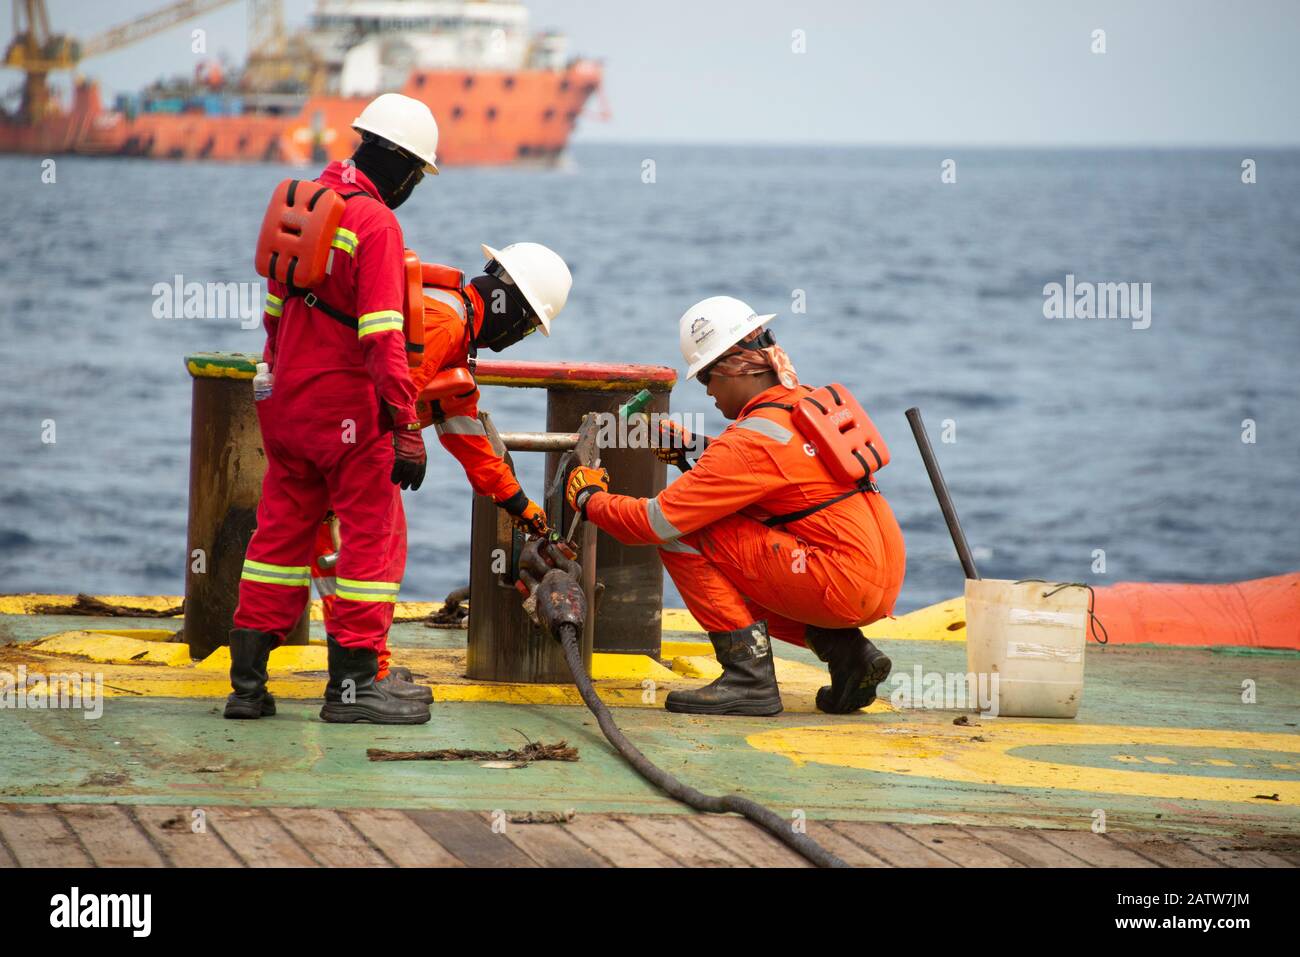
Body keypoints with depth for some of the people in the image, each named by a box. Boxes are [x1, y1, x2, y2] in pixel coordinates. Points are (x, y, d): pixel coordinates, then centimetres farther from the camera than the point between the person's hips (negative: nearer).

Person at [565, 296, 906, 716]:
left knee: (683, 535, -7)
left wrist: (589, 499, 5)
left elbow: (657, 522, -12)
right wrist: (693, 449, 23)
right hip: (883, 585, 9)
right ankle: (846, 650, 12)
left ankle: (750, 677, -8)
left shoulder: (753, 441, -14)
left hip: (842, 585, -9)